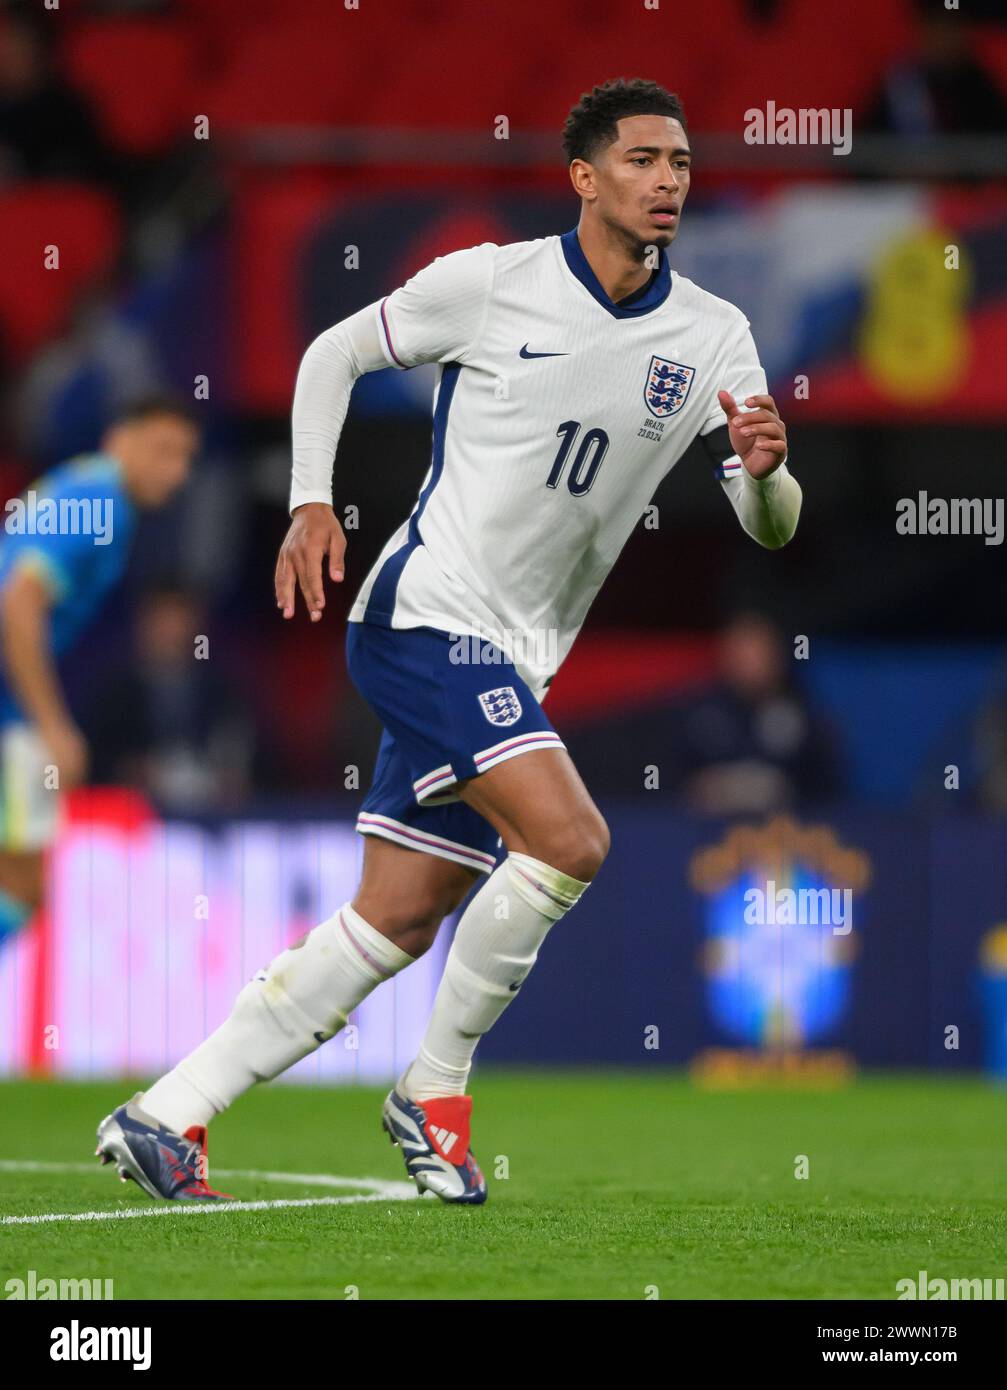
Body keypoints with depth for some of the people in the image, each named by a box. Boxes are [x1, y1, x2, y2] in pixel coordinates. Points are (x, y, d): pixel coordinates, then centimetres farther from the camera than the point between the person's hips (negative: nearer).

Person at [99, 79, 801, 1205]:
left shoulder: (712, 338, 3)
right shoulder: (489, 283, -8)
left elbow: (772, 526, 3)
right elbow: (335, 353, 6)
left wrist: (766, 469, -20)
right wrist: (309, 502, -5)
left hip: (515, 659, 6)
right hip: (427, 613, -6)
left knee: (398, 922, 4)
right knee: (568, 839, -23)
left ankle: (168, 1114, 10)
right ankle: (434, 1091, -5)